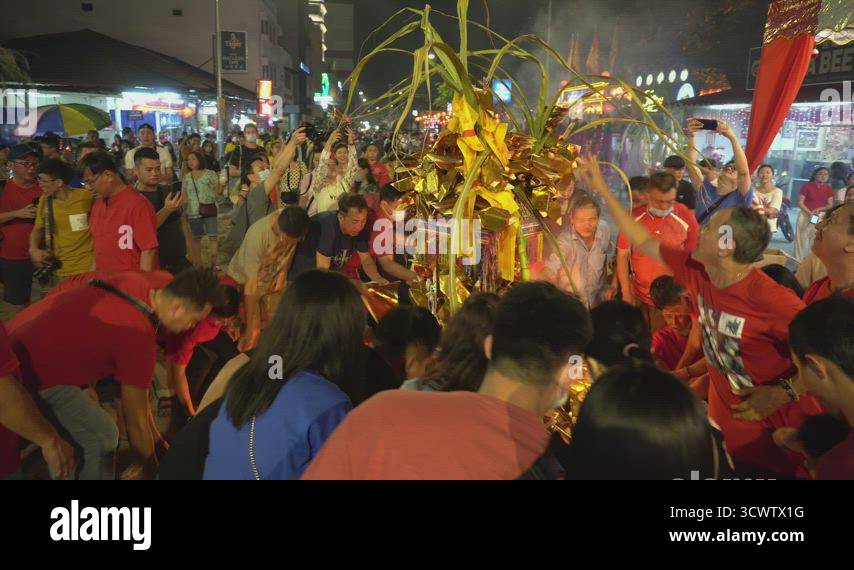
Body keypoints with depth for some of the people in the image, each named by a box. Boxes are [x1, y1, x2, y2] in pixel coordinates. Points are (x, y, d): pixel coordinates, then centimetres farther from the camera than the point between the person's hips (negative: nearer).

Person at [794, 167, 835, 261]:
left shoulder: (828, 188, 3)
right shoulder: (807, 186, -6)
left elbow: (830, 205, 4)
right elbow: (800, 202, -8)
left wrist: (819, 209, -14)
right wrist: (810, 213, -17)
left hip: (820, 217, 3)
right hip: (805, 215, -3)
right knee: (801, 239, 0)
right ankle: (798, 261, 8)